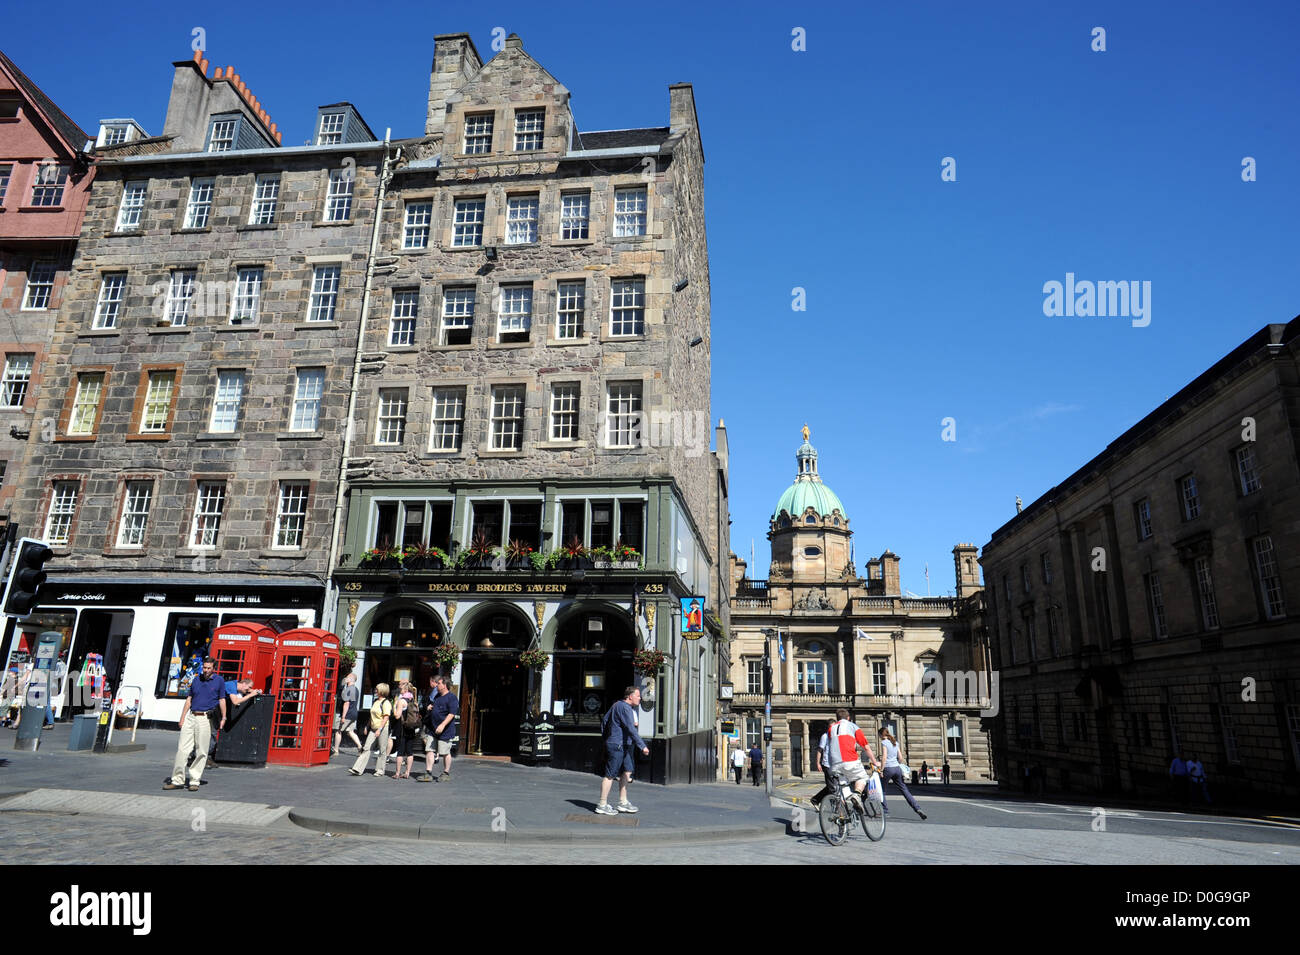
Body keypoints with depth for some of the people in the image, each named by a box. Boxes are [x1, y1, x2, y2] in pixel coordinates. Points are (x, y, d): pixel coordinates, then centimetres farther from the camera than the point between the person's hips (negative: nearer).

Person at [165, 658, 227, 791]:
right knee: (182, 748, 0)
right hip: (191, 717, 3)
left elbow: (222, 700, 4)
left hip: (205, 719, -3)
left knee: (201, 752, -1)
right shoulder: (196, 680, 13)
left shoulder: (219, 681, 4)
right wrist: (182, 718, 9)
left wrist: (223, 718, -2)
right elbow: (189, 699, 15)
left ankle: (195, 781, 7)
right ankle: (177, 780, 7)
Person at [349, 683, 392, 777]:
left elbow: (386, 718, -18)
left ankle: (380, 770, 12)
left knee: (382, 750, 2)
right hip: (373, 729, 8)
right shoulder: (376, 701, 14)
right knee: (366, 748, 1)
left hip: (383, 728, -8)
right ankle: (358, 769, -1)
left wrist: (379, 729, -24)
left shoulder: (386, 703, -11)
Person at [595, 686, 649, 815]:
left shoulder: (617, 705, 16)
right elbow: (631, 729, -24)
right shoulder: (625, 708, -16)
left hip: (624, 746, 10)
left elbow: (604, 722, 21)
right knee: (610, 775, -4)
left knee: (627, 771, 11)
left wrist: (607, 739, 25)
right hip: (617, 746, -10)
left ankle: (623, 802, 18)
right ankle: (602, 805, 2)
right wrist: (642, 746, -24)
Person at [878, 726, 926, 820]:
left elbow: (884, 757, -14)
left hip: (888, 768, -6)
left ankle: (885, 810, 8)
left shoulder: (884, 743, -5)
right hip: (897, 768, 6)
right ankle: (917, 809, -3)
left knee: (881, 789, 10)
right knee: (904, 789, 7)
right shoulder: (895, 742, 15)